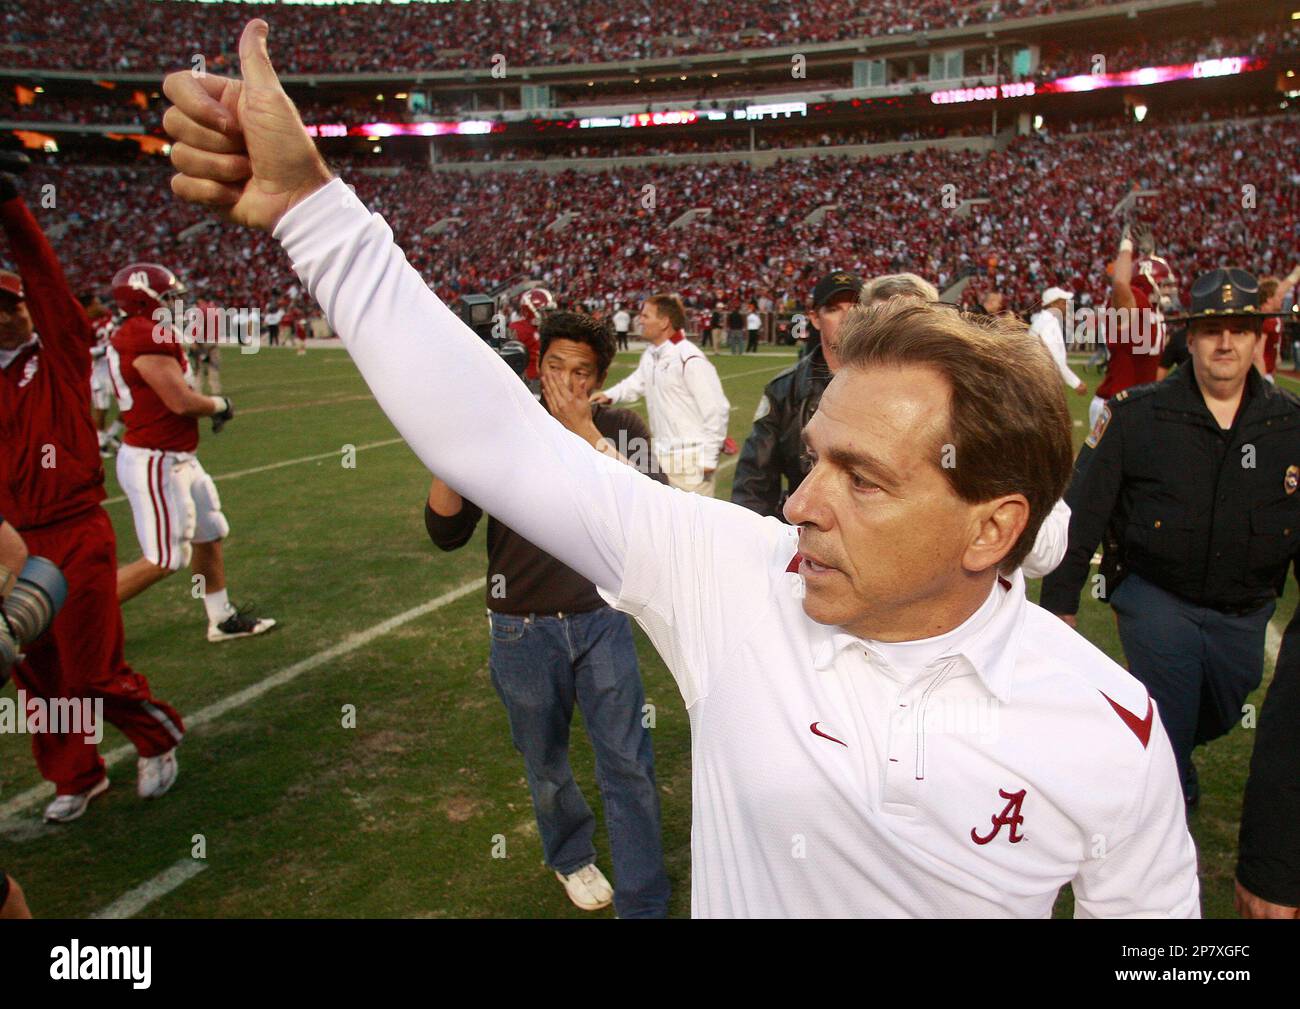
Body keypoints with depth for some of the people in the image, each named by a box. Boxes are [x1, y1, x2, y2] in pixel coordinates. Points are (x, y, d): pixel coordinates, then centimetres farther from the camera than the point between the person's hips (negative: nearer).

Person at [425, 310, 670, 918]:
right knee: (546, 765, 18)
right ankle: (571, 857, 47)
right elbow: (446, 532, -8)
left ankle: (642, 905, 22)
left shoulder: (622, 429, -3)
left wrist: (586, 432, -27)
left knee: (629, 767, 3)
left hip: (602, 621, 0)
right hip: (523, 630, 1)